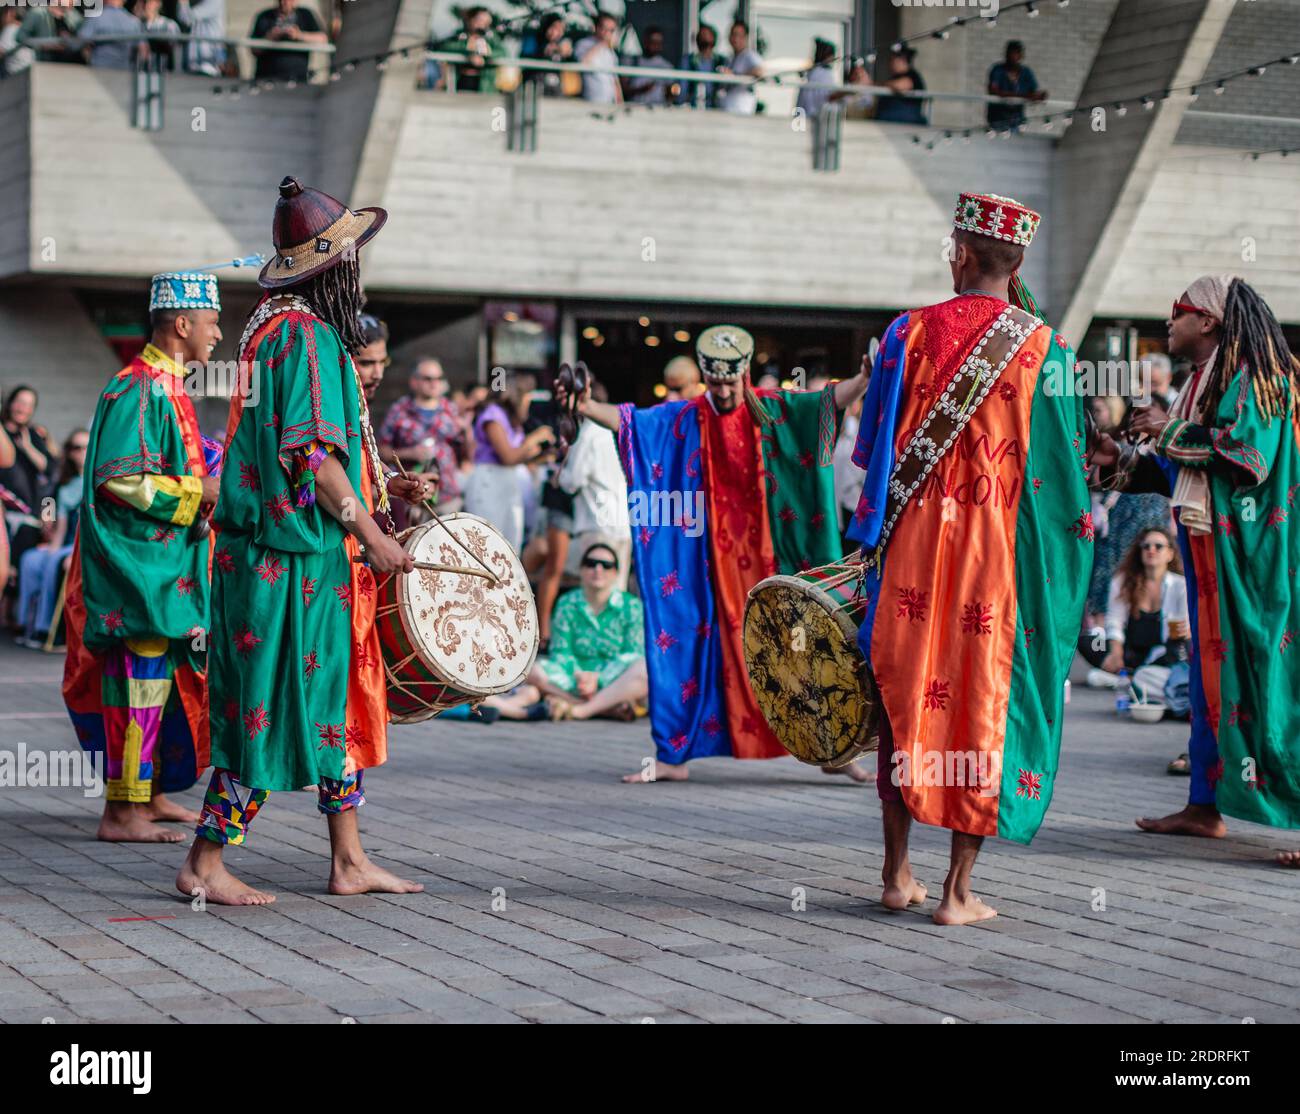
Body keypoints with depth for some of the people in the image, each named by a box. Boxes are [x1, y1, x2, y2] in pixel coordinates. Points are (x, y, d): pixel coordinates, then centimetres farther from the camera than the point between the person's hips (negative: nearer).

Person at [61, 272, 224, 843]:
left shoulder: (168, 387, 16)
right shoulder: (138, 389, -15)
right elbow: (119, 479, -22)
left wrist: (212, 483, 12)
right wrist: (199, 493, -18)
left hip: (167, 564, 10)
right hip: (139, 563, -10)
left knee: (166, 676, 15)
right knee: (141, 675, -8)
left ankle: (150, 795, 24)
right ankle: (122, 811, -5)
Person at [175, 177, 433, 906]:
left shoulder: (282, 327, 16)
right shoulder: (304, 334, -15)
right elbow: (312, 454, -20)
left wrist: (378, 484, 16)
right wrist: (371, 533, -17)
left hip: (313, 551, 10)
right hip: (294, 554, -10)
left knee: (334, 699, 12)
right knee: (268, 709, -6)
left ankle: (350, 861, 17)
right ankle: (205, 866, 0)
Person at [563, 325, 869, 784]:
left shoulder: (772, 411, 1)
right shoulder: (684, 419, 2)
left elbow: (830, 401, -5)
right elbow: (629, 420, -7)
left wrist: (865, 379, -23)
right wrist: (587, 408, -24)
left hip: (766, 554, -1)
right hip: (712, 560, 1)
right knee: (693, 642, 2)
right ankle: (673, 756, 8)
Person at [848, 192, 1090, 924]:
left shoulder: (908, 334, 0)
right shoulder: (1044, 350, -3)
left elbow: (872, 449, 3)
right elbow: (1064, 475, -2)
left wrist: (870, 550, 10)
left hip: (912, 547, 1)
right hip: (1001, 559, -1)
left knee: (906, 698, 13)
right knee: (986, 703, 4)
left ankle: (899, 871, 16)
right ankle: (959, 890, 4)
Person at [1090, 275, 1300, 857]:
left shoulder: (1253, 376, -10)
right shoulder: (1205, 381, 18)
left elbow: (1247, 449, -23)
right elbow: (1181, 470, 22)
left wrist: (1170, 431, -13)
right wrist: (1123, 460, 14)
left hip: (1252, 556, -10)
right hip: (1211, 553, 10)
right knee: (1212, 672, 11)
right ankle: (1205, 807, 16)